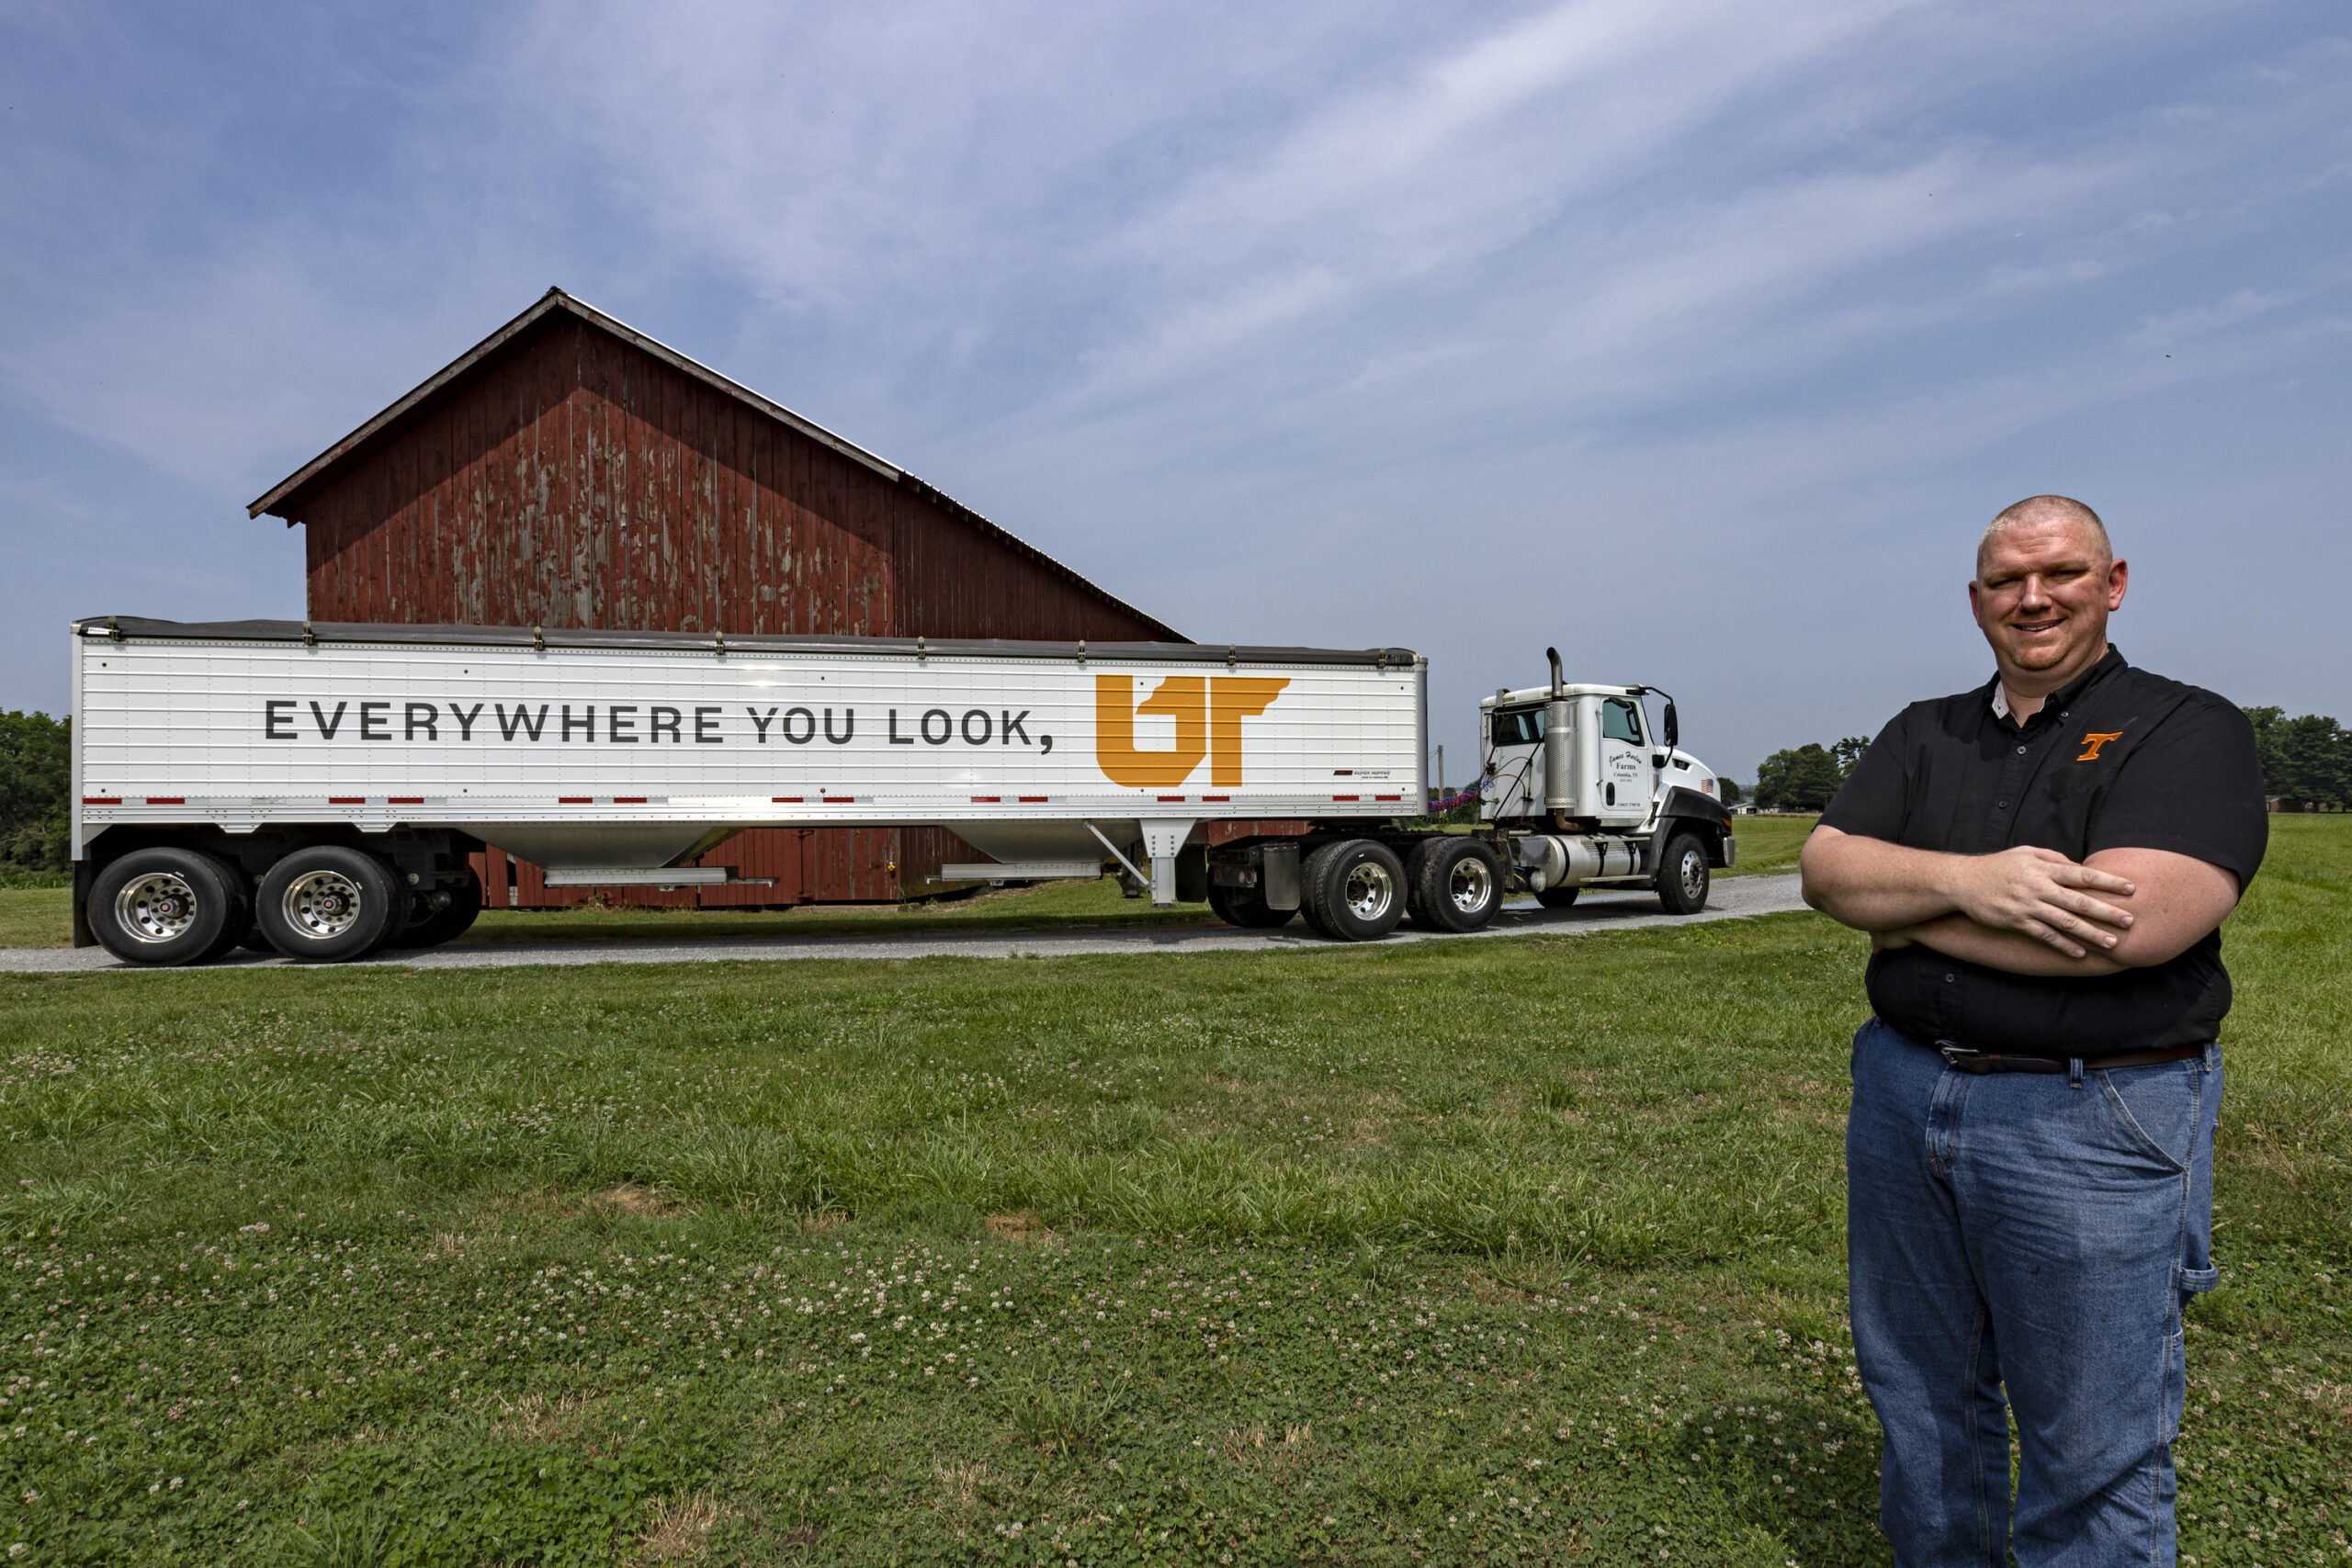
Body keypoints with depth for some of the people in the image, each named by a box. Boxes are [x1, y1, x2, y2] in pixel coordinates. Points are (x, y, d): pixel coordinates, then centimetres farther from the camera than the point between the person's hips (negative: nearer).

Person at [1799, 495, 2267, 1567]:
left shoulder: (2188, 730, -6)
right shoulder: (1923, 735, 11)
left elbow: (2133, 920, -22)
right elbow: (1824, 869, -1)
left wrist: (1903, 903, -12)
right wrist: (1970, 882, -20)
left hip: (2093, 1125, -5)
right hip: (1902, 1098, 5)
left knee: (2094, 1462, 7)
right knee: (1922, 1401, 20)